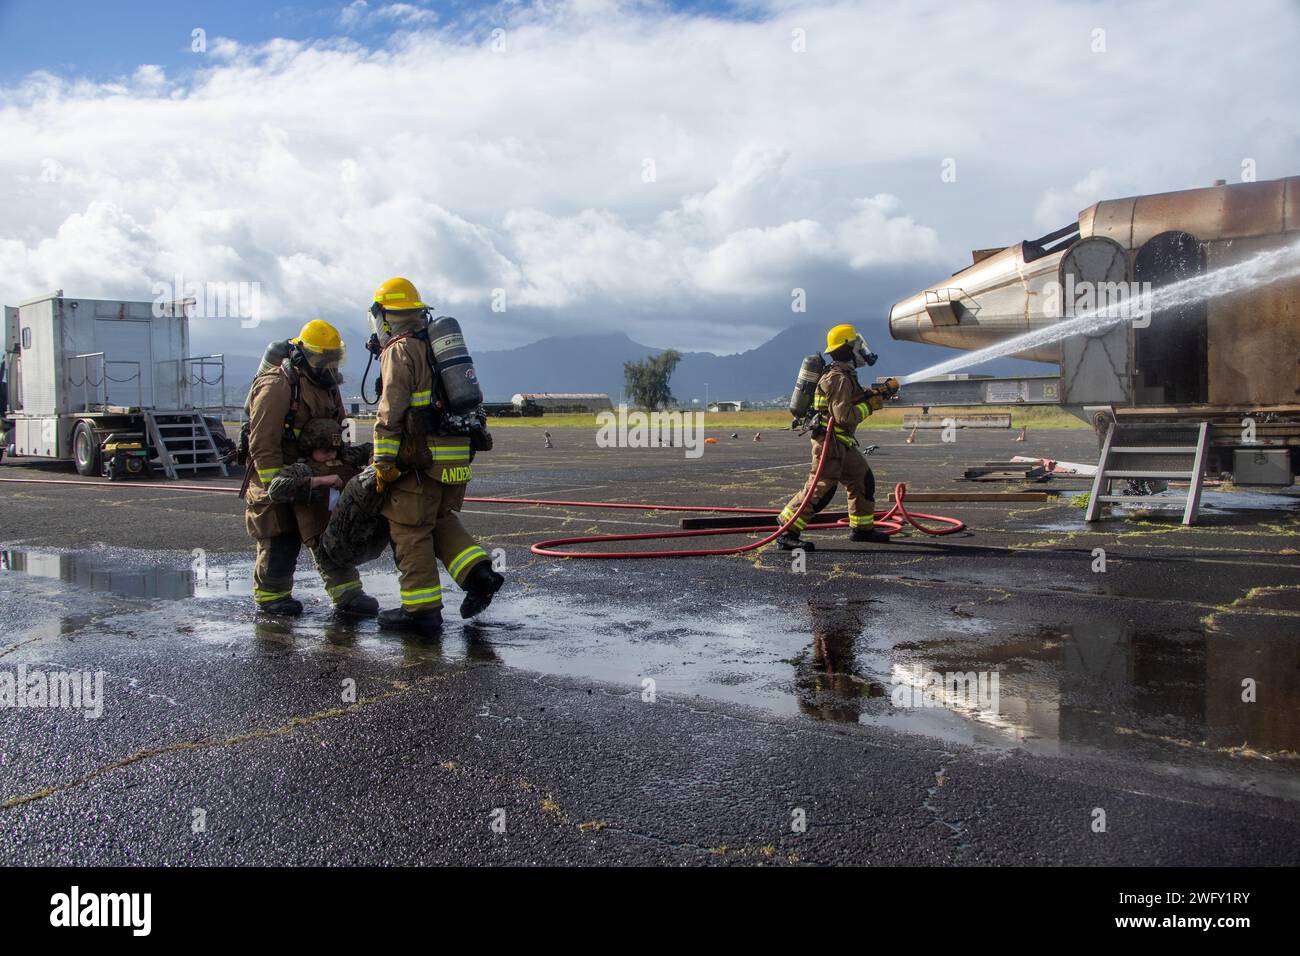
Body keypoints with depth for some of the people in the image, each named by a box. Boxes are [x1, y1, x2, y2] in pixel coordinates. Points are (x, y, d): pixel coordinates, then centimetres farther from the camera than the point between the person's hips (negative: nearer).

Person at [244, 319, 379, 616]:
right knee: (281, 540, 0)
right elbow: (263, 442, -22)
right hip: (277, 474, -8)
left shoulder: (326, 386, 8)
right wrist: (275, 486, -23)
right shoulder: (277, 386, -20)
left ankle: (346, 592, 6)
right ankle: (270, 595, 18)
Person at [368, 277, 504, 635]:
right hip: (458, 453, 8)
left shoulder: (400, 351, -8)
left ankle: (421, 609, 4)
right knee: (440, 519, 21)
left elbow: (391, 411, -16)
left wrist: (383, 462, -14)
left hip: (423, 457, -8)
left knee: (411, 528, 1)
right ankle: (478, 573, 6)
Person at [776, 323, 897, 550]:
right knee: (819, 488, -12)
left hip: (843, 444, 11)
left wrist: (881, 392, 15)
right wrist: (871, 405, -14)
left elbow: (854, 399, 24)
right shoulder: (839, 379, -19)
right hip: (829, 441, -11)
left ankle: (862, 528, 30)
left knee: (863, 480, 18)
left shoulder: (847, 375, 14)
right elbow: (844, 416, -25)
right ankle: (787, 534, -10)